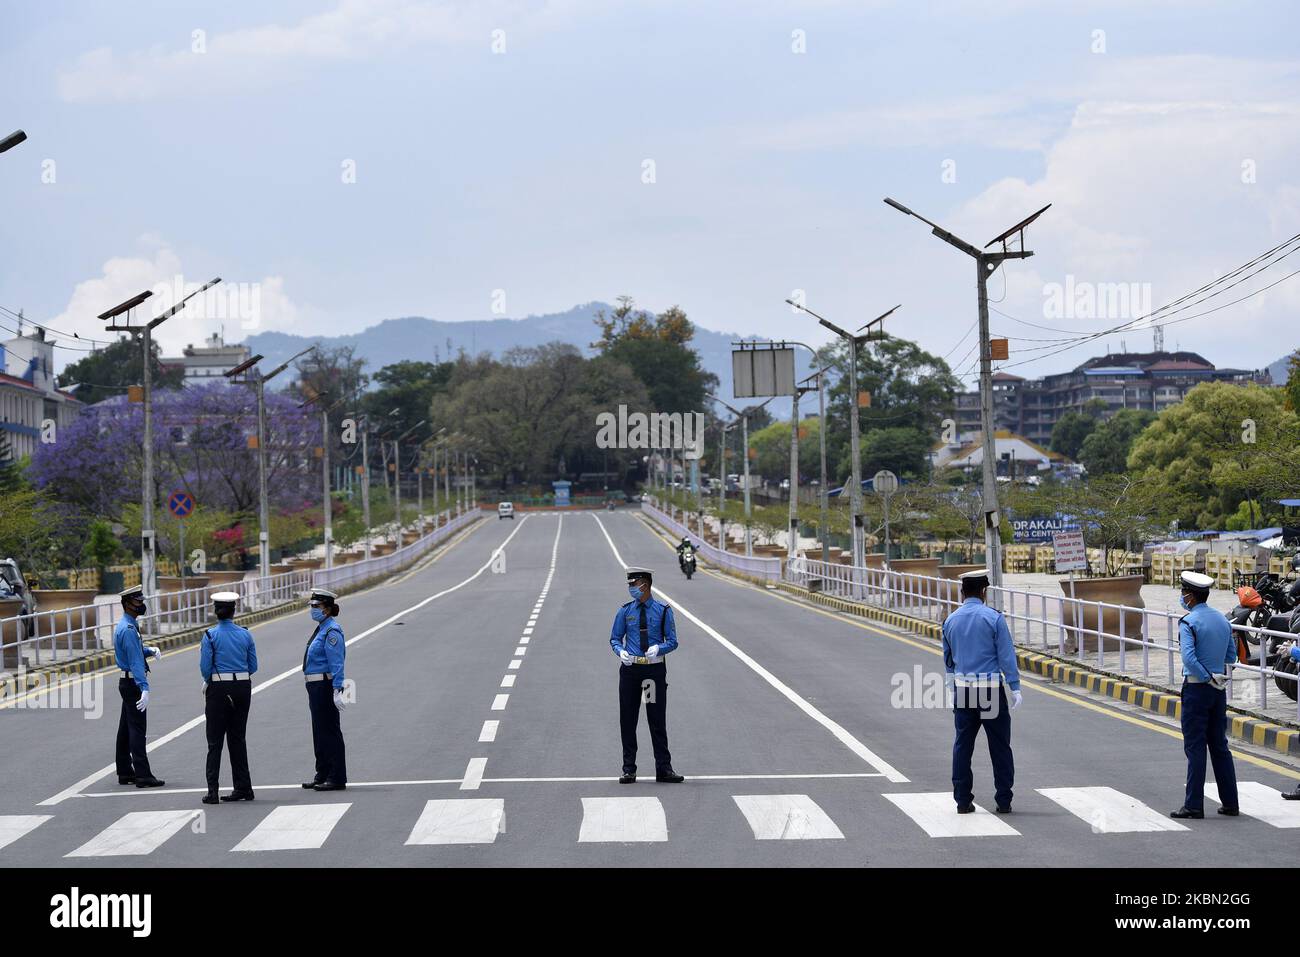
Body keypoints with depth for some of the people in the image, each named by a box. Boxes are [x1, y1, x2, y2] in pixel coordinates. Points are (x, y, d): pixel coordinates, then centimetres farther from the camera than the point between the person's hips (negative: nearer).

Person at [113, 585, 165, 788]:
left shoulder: (129, 626, 12)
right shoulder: (128, 630, -20)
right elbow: (135, 661, -27)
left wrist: (151, 650, 2)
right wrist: (144, 689, -32)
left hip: (128, 682, 10)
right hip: (132, 683, -10)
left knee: (126, 729, 14)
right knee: (137, 729, -10)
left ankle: (125, 773, 20)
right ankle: (142, 775, -12)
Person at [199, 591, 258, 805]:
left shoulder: (211, 635, -8)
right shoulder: (245, 635, 2)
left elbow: (205, 668, -10)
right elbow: (253, 666, 4)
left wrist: (210, 680, 10)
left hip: (219, 690, -3)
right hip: (242, 688, 3)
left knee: (215, 741, 1)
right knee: (238, 738, 12)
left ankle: (212, 791, -4)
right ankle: (243, 788, 14)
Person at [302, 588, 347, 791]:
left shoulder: (331, 631, -16)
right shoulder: (321, 629, 15)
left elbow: (337, 664, -21)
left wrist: (337, 691, -25)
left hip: (325, 686, -10)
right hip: (316, 687, 10)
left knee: (329, 731, -6)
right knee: (319, 731, 16)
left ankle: (337, 778, -2)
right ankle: (322, 776, 26)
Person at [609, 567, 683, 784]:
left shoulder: (663, 611, 1)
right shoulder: (625, 612, 7)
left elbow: (672, 641, 2)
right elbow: (615, 638, 12)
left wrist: (658, 648, -19)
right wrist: (620, 651, -10)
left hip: (655, 668, -2)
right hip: (630, 667, 2)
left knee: (657, 719, 0)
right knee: (628, 719, 4)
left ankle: (664, 769, 5)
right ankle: (629, 770, 11)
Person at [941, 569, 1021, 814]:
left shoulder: (951, 620, 7)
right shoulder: (993, 618, -8)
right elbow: (1006, 655, -10)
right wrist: (1015, 688, -6)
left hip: (962, 689, 4)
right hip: (991, 689, -4)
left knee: (962, 745, 9)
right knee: (1000, 746, 5)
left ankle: (962, 800, 9)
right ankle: (1004, 801, 6)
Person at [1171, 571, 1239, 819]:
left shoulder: (1188, 622, -14)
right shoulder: (1223, 620, 7)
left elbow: (1188, 658, -25)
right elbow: (1232, 655, 14)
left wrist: (1208, 679, -15)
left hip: (1197, 687, -7)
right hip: (1219, 689, 7)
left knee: (1195, 747, -3)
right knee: (1220, 745, 14)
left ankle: (1194, 806, -2)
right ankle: (1230, 803, 16)